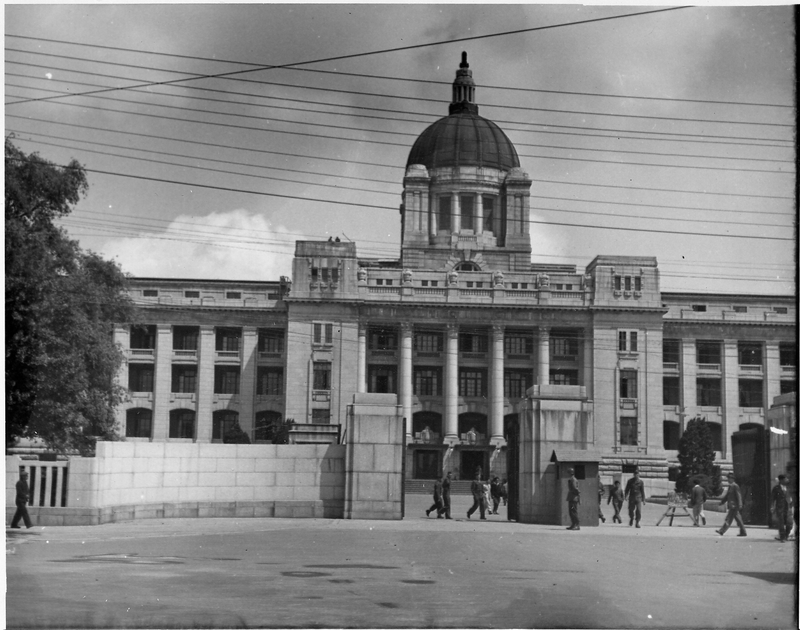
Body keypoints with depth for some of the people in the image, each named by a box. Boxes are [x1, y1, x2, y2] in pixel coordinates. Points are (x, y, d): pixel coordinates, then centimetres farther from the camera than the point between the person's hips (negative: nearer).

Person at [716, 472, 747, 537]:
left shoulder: (735, 486, -12)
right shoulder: (730, 486, 16)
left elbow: (739, 496, -15)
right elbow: (727, 495, 21)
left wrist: (739, 505, -19)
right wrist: (721, 501, 12)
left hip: (734, 506, -9)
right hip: (731, 506, 9)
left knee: (729, 519, -10)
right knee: (738, 519, 11)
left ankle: (722, 531, -13)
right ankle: (743, 532, 15)